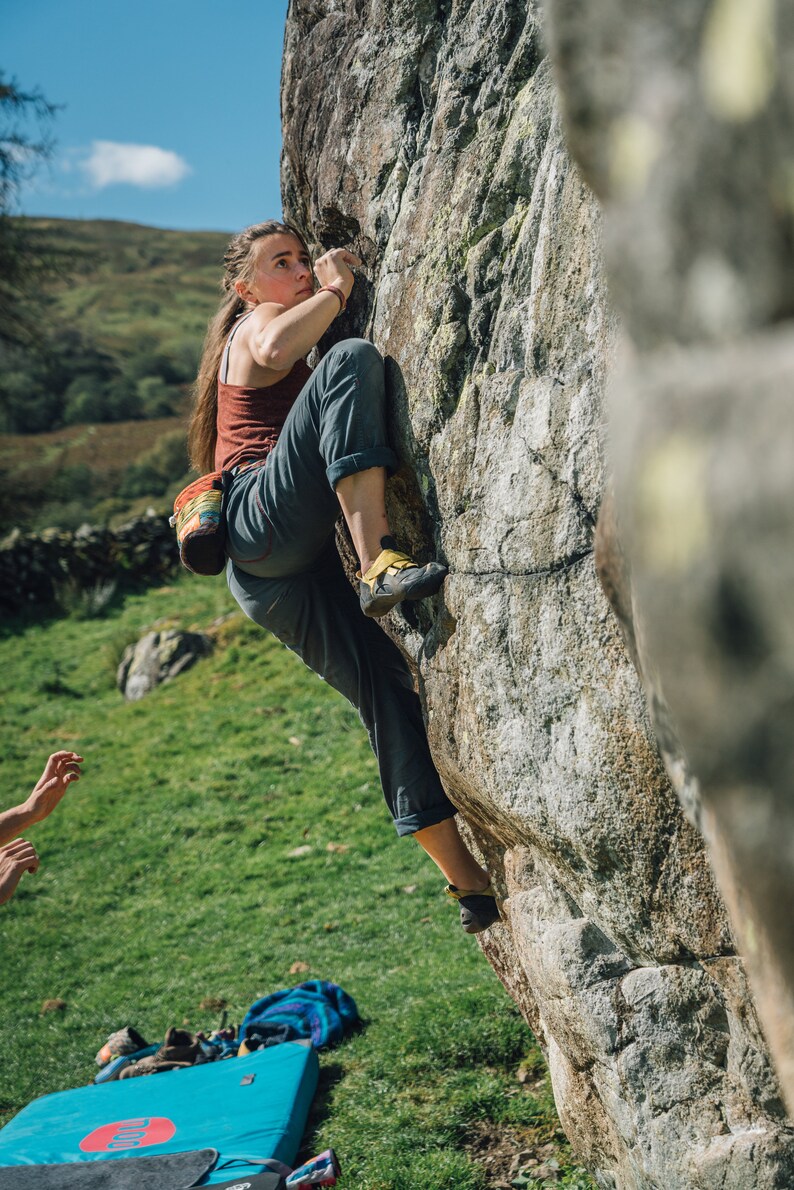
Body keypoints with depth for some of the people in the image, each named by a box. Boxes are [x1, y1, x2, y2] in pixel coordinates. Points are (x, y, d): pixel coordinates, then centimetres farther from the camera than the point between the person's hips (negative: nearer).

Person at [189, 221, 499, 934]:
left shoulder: (289, 332, 36)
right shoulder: (255, 324, 10)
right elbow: (275, 352, -17)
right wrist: (336, 288, -3)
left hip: (294, 564, 8)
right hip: (261, 524, -8)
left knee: (387, 681, -3)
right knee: (351, 360, -23)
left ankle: (468, 877, -3)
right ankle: (379, 565, -39)